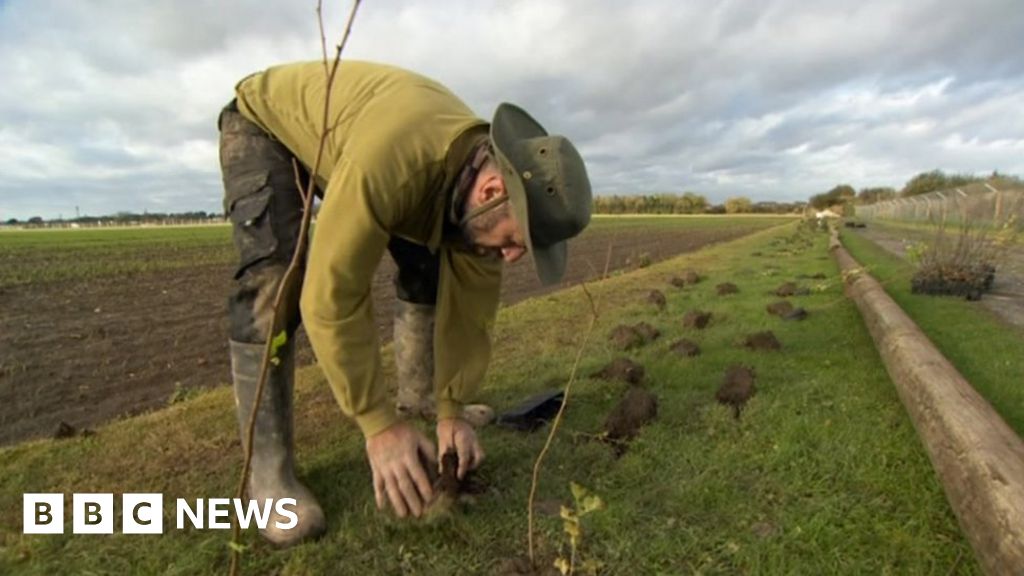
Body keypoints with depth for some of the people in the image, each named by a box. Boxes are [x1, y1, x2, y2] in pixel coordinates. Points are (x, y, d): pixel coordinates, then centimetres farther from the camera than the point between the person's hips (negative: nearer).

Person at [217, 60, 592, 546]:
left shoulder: (490, 169, -22)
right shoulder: (388, 161, -46)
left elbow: (469, 303, -14)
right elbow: (330, 296, -42)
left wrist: (452, 409, -14)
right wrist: (380, 424, -35)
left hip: (338, 134, 6)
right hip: (263, 124, -5)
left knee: (427, 265, -1)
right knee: (274, 283, -25)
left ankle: (419, 394, 16)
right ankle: (268, 467, -13)